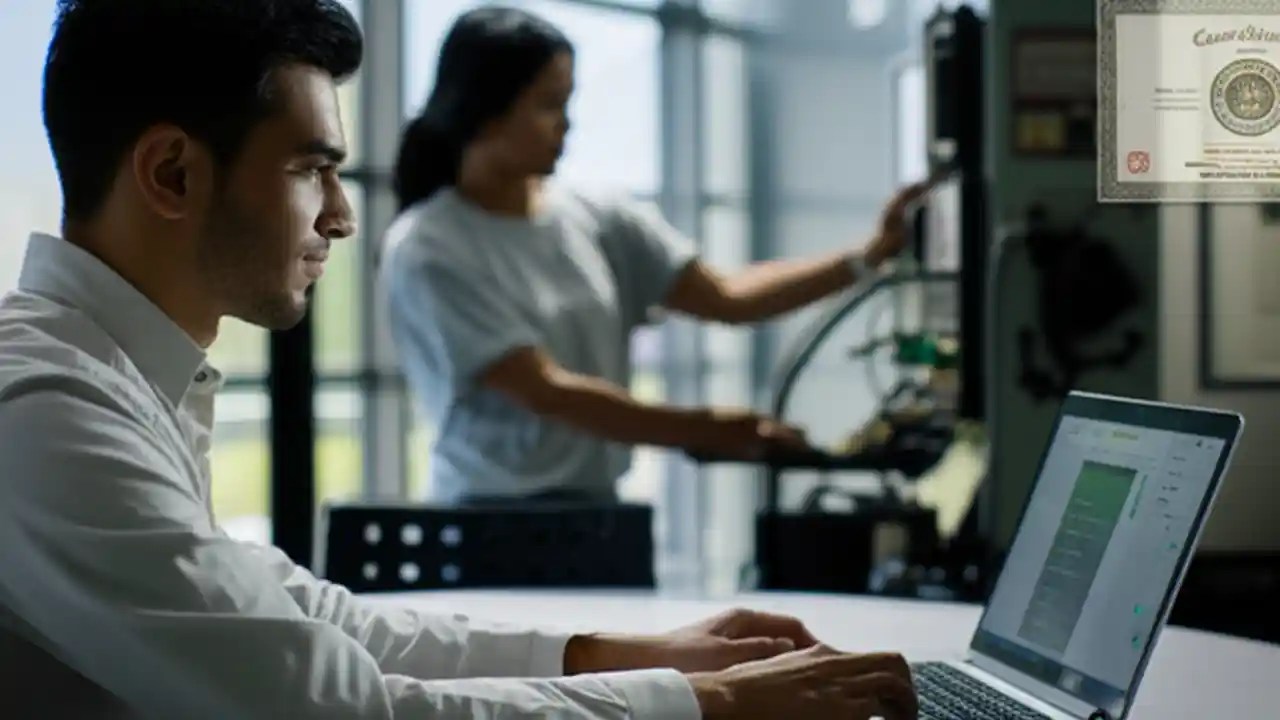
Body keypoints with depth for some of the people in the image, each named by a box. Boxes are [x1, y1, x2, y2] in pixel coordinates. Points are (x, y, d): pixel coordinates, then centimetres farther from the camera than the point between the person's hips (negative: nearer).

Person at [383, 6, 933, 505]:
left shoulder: (595, 219, 6)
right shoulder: (427, 250, -11)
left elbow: (726, 297, 2)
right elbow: (545, 391, -17)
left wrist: (870, 257, -7)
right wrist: (701, 431, -21)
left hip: (595, 510, 6)